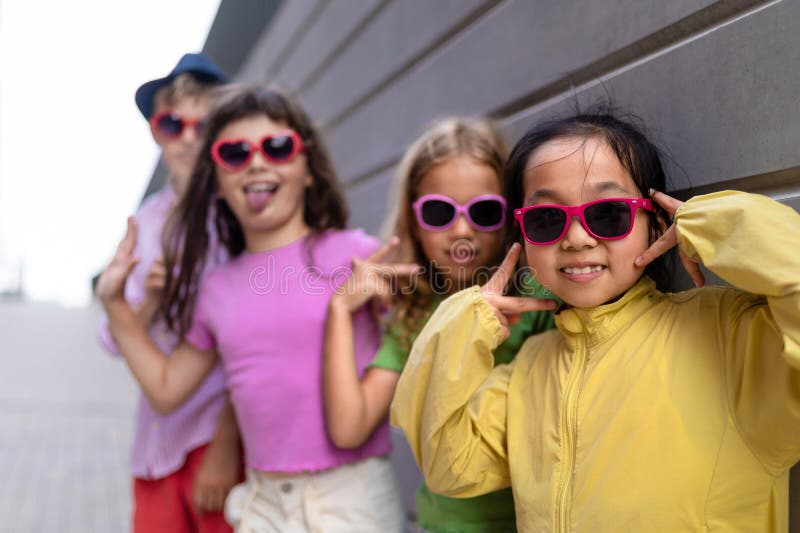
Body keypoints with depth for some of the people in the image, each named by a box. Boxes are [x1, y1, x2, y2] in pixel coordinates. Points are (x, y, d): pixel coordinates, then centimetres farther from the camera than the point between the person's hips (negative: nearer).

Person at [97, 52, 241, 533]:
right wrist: (149, 303, -12)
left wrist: (226, 445, -14)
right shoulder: (148, 219, 7)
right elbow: (116, 341, 8)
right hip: (156, 441, 5)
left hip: (220, 435, -5)